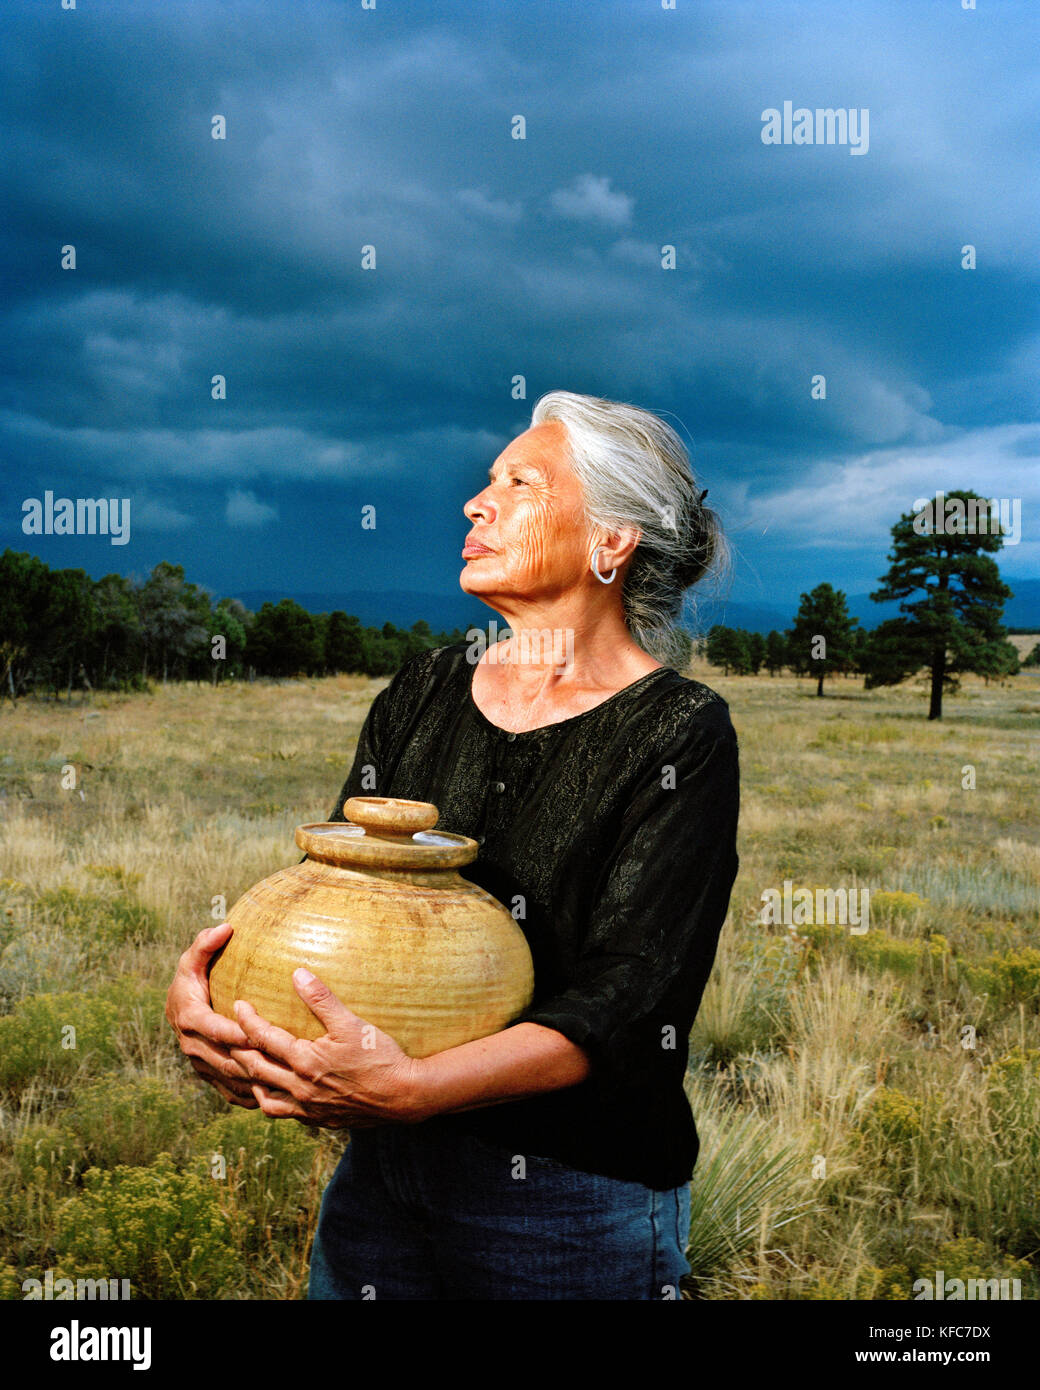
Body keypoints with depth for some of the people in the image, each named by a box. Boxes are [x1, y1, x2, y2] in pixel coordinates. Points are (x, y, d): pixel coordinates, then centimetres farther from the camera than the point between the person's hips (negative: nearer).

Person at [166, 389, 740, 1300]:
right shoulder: (423, 693, 5)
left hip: (576, 1203, -4)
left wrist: (412, 1087, -32)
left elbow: (627, 1000, -20)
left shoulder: (681, 735, -13)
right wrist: (208, 990, -16)